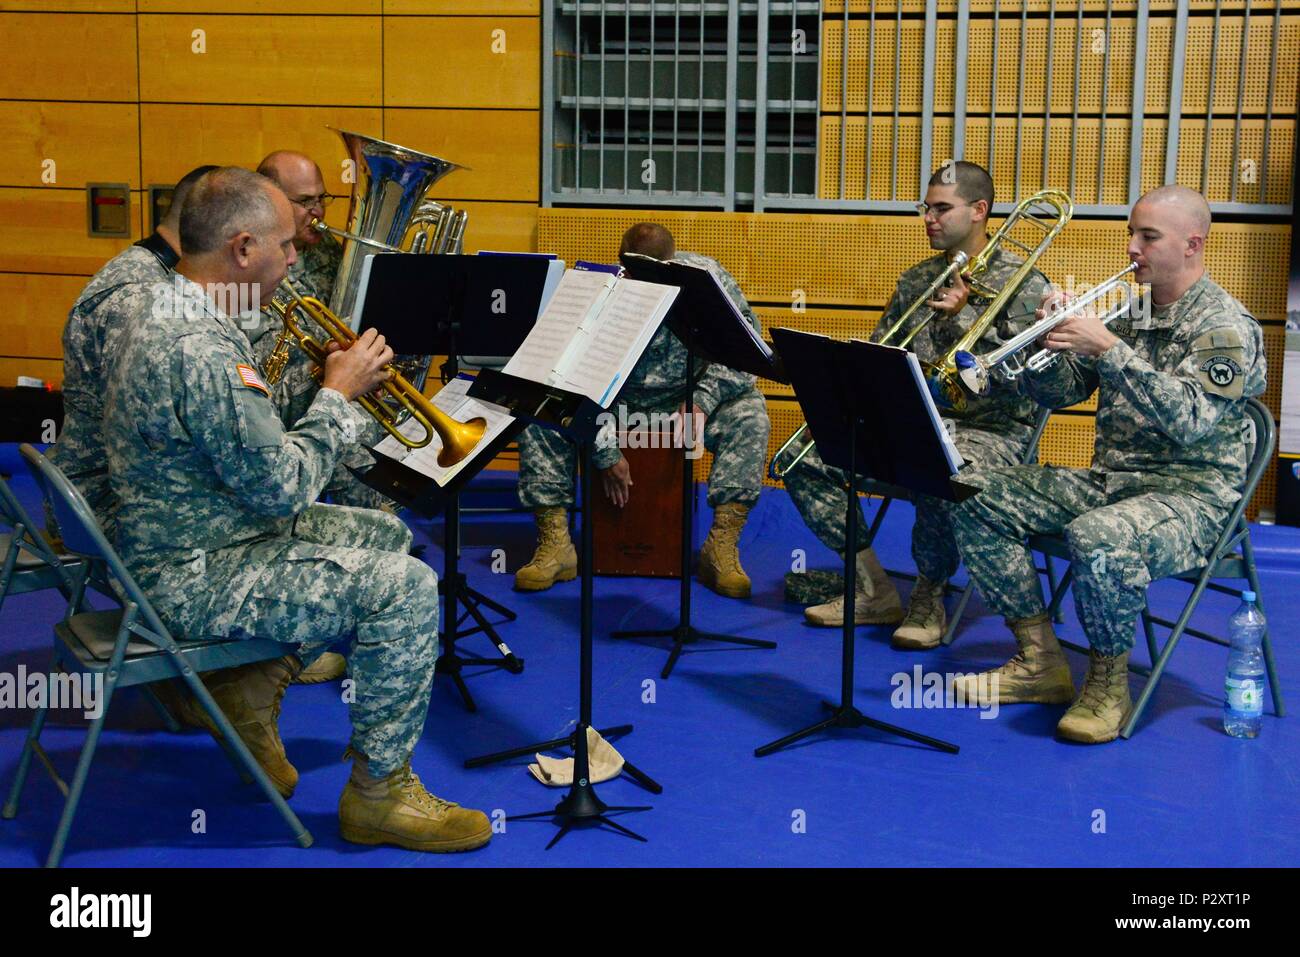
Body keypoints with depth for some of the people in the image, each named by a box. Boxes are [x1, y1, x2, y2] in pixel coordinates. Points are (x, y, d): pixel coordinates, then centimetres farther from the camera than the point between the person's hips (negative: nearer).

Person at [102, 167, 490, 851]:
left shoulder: (170, 306, 6)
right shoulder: (197, 348, -28)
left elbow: (252, 435, 13)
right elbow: (285, 487, -24)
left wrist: (327, 379, 0)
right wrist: (337, 393, -12)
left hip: (197, 531, 11)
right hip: (191, 577, -11)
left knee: (385, 535, 17)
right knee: (407, 587, -17)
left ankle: (254, 685, 19)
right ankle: (378, 791, -3)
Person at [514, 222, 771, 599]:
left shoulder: (708, 278, -13)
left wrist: (703, 398, -25)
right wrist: (605, 453, -19)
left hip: (686, 395, 0)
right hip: (617, 399, 0)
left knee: (748, 415, -28)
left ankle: (722, 547, -31)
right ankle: (554, 544, -24)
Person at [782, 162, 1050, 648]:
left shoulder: (1023, 282, -4)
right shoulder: (917, 280, 15)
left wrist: (965, 317, -17)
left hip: (991, 430, -6)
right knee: (804, 460, -9)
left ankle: (929, 596, -12)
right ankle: (875, 592, -2)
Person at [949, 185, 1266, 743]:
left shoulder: (1225, 326, -9)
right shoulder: (1128, 316, 14)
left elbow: (1190, 419, -26)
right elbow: (1056, 393, 13)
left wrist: (1108, 350, -29)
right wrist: (1052, 340, -8)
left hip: (1189, 494, -8)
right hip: (1107, 481, 8)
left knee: (1097, 539, -40)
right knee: (978, 502, -6)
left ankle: (1108, 685, -14)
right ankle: (1041, 663, 0)